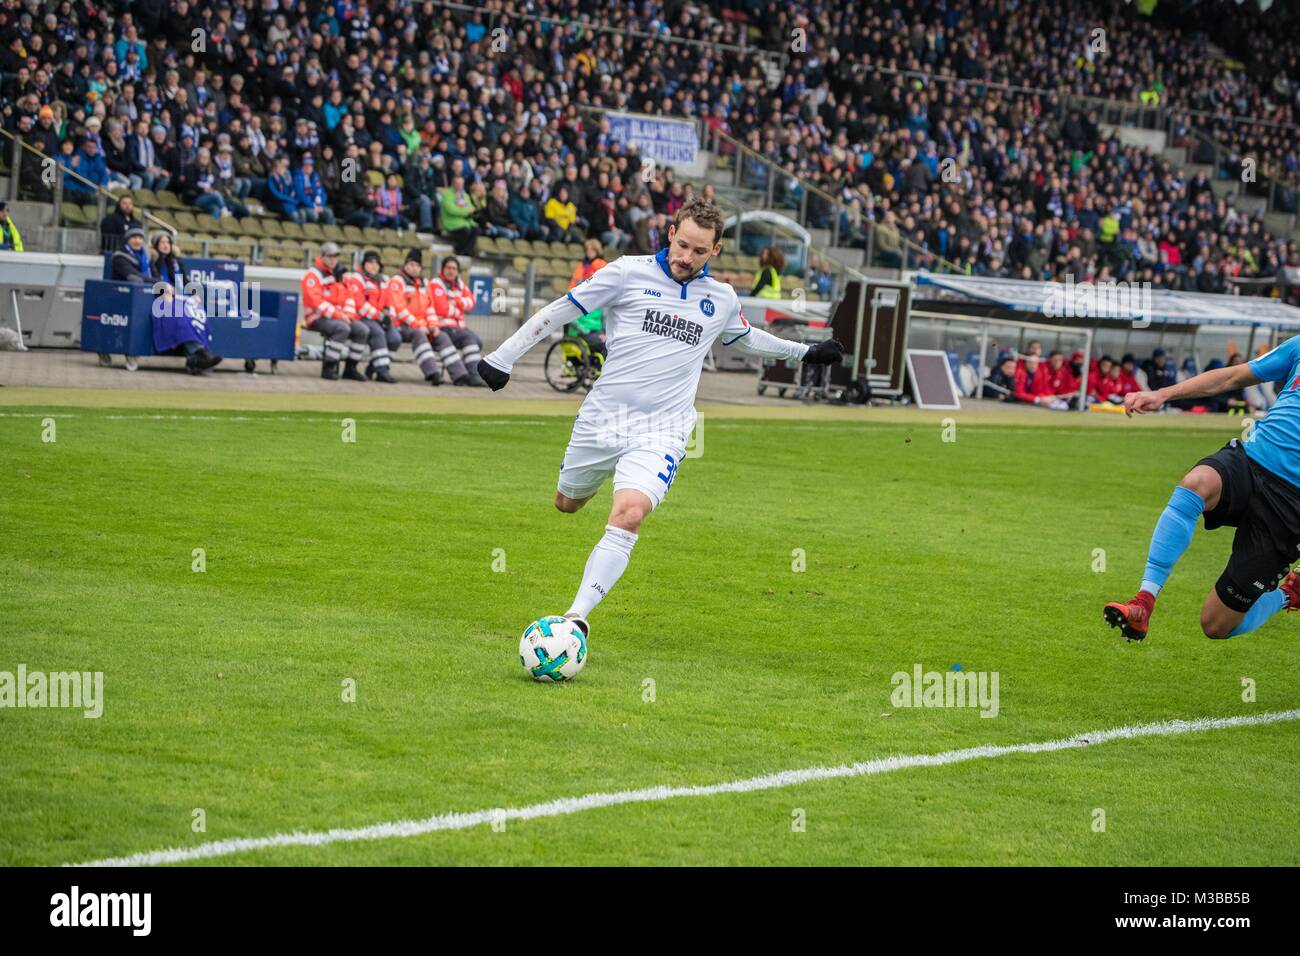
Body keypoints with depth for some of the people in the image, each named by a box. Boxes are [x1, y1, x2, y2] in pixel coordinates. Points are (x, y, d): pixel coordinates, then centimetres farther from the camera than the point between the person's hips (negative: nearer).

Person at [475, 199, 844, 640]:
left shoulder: (721, 299, 7)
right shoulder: (628, 273, -4)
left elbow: (745, 337, 31)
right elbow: (560, 311, 1)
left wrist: (805, 352, 32)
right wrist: (504, 356, 0)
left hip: (661, 432, 0)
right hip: (602, 417, 0)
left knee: (628, 515, -25)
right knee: (567, 504, 18)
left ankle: (577, 617, -25)